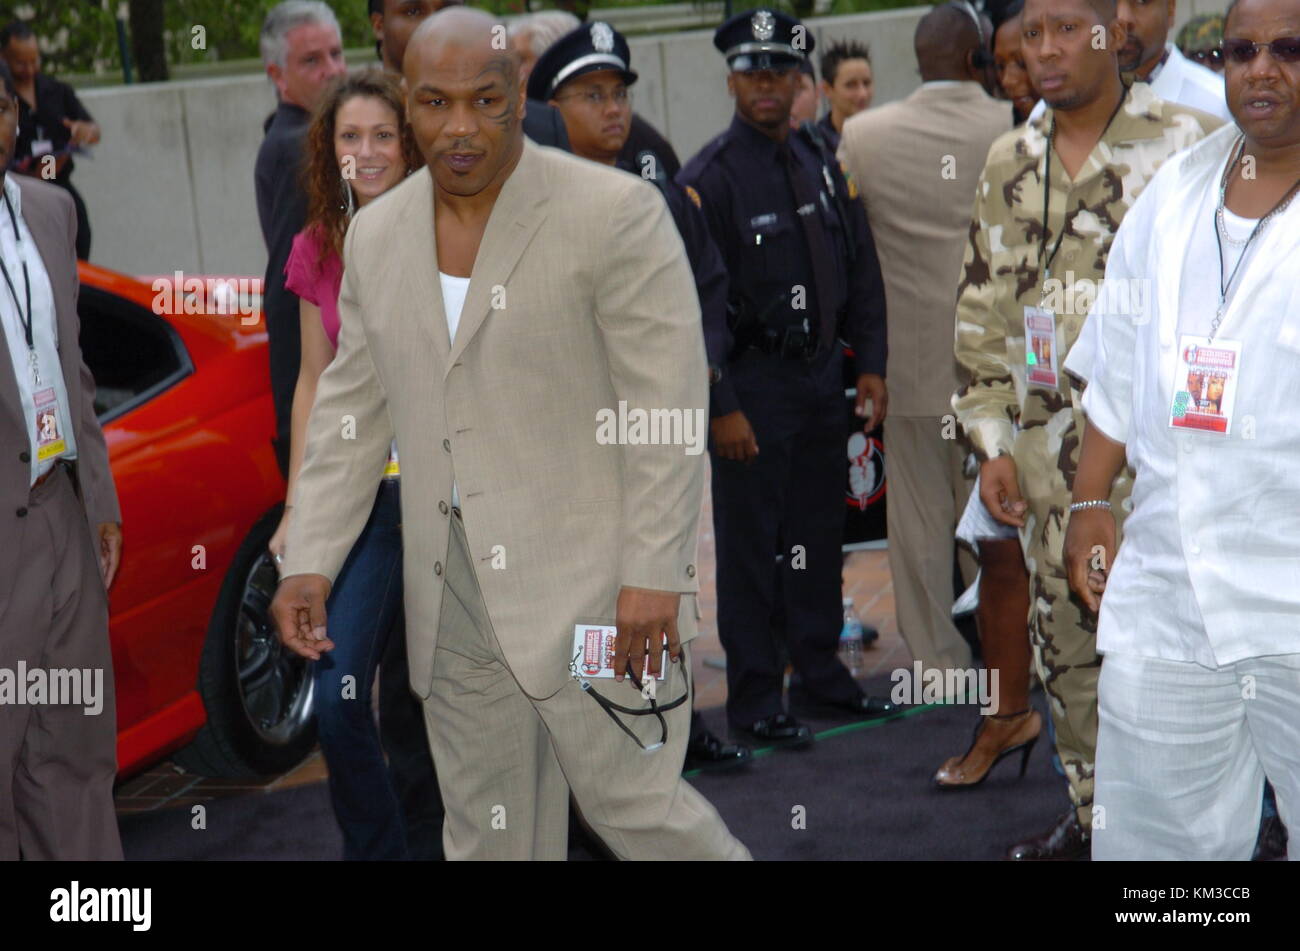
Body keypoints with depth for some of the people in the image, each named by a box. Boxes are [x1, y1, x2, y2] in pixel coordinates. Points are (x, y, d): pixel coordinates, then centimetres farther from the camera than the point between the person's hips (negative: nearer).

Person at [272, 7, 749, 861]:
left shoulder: (615, 212, -11)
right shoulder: (377, 235, 8)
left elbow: (669, 402, -13)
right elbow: (351, 407, 13)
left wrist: (653, 573, -17)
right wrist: (310, 560, 5)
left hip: (592, 583, -5)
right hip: (454, 597, 6)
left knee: (631, 805, 0)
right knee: (486, 827, 11)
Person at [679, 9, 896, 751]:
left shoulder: (824, 164, 9)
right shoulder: (710, 178, -10)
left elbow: (862, 269, 15)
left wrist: (870, 365, 8)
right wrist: (721, 406, -16)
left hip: (824, 376, 6)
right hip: (753, 382, -6)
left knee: (821, 536, 14)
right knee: (749, 548, -1)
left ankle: (823, 673, 26)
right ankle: (755, 700, 7)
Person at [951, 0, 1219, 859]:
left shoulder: (1188, 143, -6)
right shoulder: (1010, 165, 10)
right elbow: (983, 314, 14)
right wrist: (993, 443, 9)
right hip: (1050, 448, 6)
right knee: (1066, 639, 14)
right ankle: (1094, 813, 29)